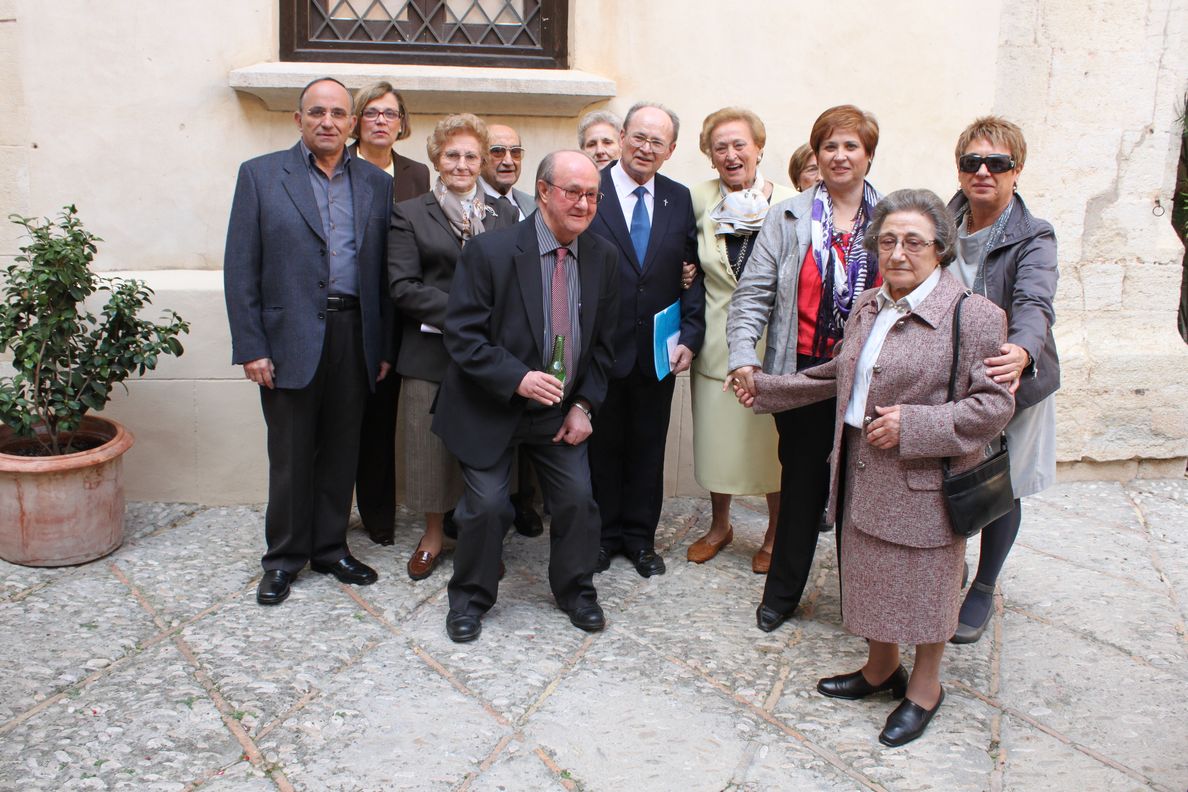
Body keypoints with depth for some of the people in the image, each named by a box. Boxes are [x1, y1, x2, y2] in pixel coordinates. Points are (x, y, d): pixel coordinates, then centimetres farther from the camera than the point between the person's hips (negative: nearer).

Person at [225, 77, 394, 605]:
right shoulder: (260, 175, 2)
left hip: (355, 337, 3)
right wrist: (251, 347, -8)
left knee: (341, 452, 11)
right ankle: (284, 558, 23)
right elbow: (240, 269, -2)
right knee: (290, 456, 7)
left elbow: (385, 271, 8)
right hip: (291, 339, -2)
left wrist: (385, 347, 4)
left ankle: (330, 548, 27)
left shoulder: (376, 184, 9)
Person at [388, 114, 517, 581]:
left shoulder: (503, 216, 11)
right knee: (432, 449, 7)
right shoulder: (409, 214, 4)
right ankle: (433, 535, 26)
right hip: (431, 353, -1)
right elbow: (402, 287, -6)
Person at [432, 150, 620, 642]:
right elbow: (462, 334, -17)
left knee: (578, 500, 2)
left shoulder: (603, 259, -2)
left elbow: (602, 342, 7)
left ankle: (574, 589, 29)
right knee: (486, 505, -4)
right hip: (492, 410, -4)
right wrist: (517, 379, -27)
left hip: (562, 411, 4)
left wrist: (584, 405, -2)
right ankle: (470, 596, 22)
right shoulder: (490, 251, -16)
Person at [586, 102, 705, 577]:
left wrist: (690, 335, -5)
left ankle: (640, 537, 28)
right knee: (602, 446, 11)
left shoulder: (680, 200, 5)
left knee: (648, 448, 12)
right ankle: (605, 534, 28)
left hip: (659, 352, 3)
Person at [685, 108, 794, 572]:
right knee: (715, 437, 14)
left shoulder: (787, 204, -8)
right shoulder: (700, 199, 0)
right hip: (716, 343, 3)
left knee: (770, 442, 8)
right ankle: (719, 525, 36)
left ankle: (775, 533, 30)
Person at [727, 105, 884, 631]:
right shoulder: (788, 218, 3)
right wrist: (744, 356, -15)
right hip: (804, 373, -1)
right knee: (802, 482, 8)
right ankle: (782, 593, 25)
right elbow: (753, 294, -2)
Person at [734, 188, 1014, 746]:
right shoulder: (868, 307, 8)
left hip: (924, 480, -6)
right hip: (864, 475, 7)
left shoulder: (972, 315, -15)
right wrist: (767, 387, 21)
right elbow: (841, 375, 20)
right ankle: (881, 668, 40)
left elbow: (995, 405, -16)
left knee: (925, 581, 9)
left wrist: (912, 425, -23)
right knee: (872, 573, 19)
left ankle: (924, 686, 31)